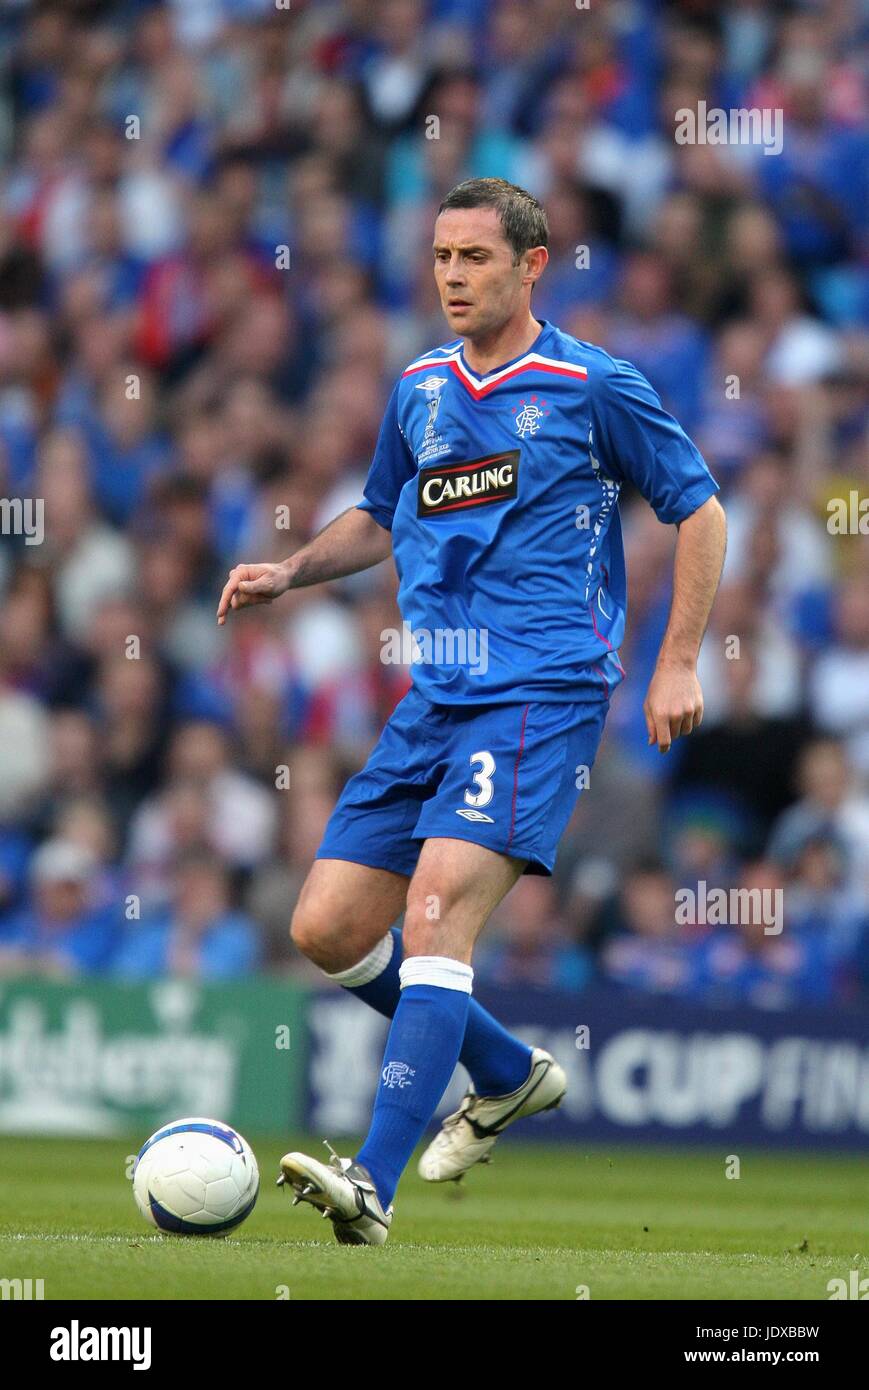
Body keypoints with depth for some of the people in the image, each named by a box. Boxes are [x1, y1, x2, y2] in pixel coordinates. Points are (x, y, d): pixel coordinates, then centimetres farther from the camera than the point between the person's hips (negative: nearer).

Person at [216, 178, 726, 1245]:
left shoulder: (591, 387, -3)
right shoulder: (420, 389, 13)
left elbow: (698, 509, 4)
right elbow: (379, 518, 28)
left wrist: (677, 665, -1)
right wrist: (288, 573, 10)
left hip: (540, 696, -7)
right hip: (434, 700, 7)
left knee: (435, 912, -22)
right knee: (328, 926, 3)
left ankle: (374, 1183, -29)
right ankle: (509, 1075, 25)